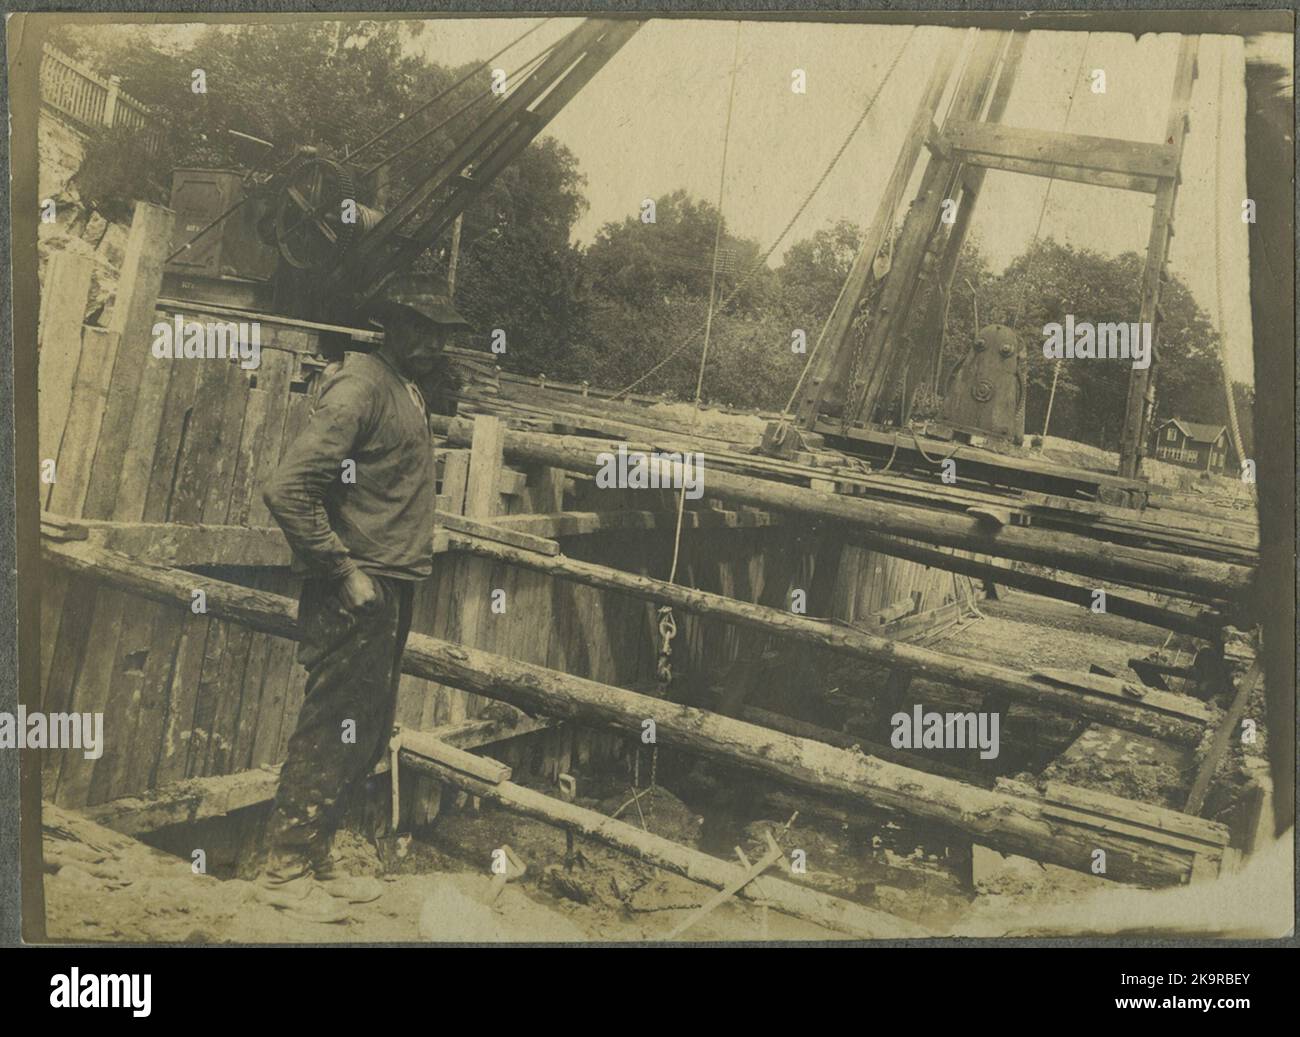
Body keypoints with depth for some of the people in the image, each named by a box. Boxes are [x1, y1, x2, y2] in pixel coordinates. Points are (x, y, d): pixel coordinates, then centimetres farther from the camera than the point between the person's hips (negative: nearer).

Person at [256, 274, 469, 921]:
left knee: (363, 738, 14)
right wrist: (342, 571, -18)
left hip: (390, 593, 9)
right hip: (357, 594, -9)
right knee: (331, 732, -2)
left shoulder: (408, 392, 16)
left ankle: (313, 861, 25)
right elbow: (287, 489, -22)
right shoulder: (361, 386, -13)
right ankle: (285, 870, 10)